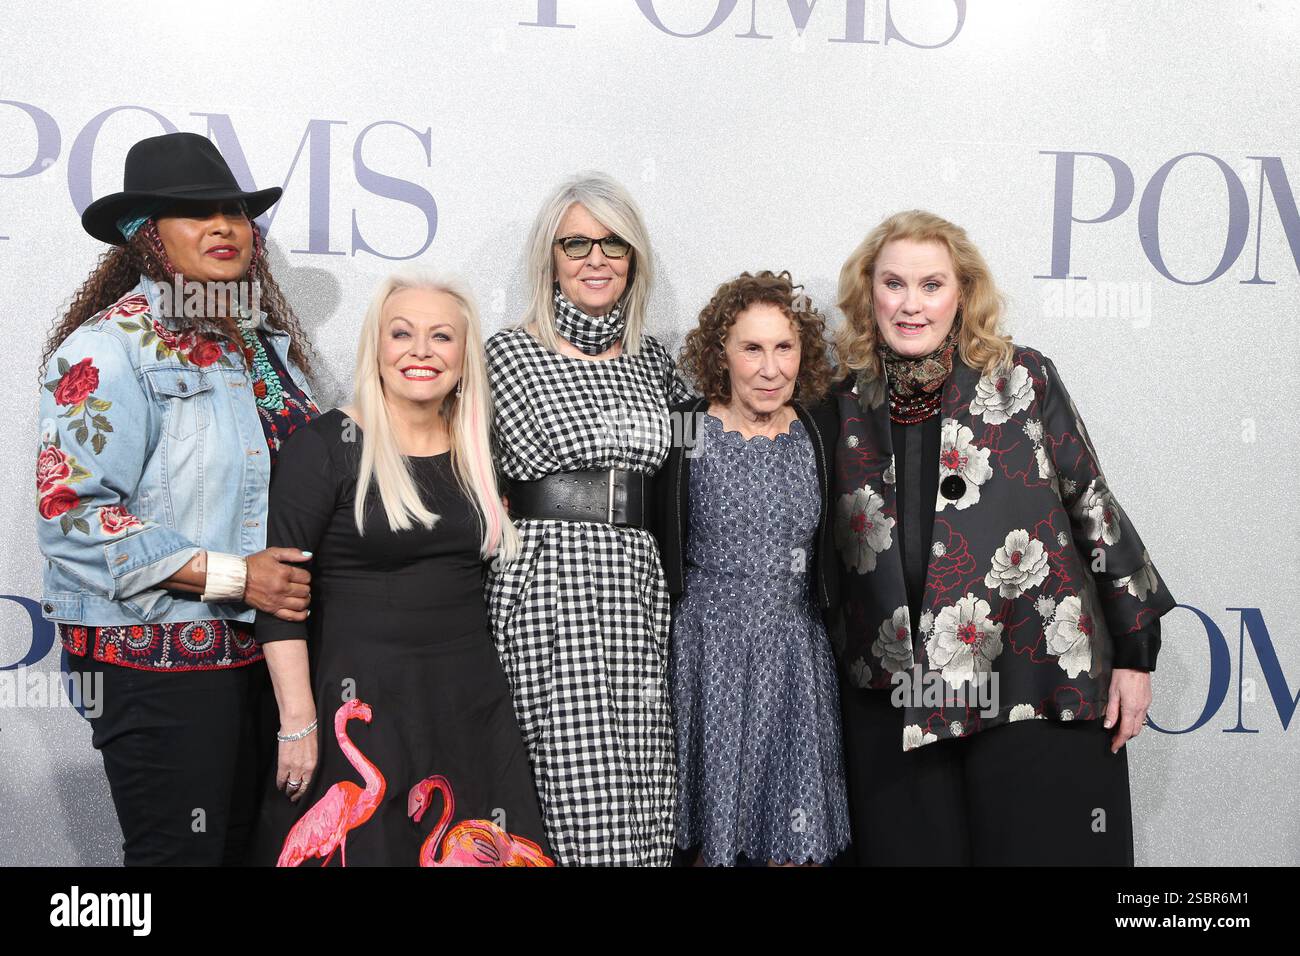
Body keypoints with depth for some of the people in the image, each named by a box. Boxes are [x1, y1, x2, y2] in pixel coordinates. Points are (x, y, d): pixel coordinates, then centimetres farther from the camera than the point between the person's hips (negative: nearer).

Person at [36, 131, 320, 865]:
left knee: (252, 842, 16)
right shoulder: (111, 347, -11)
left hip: (265, 642, 7)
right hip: (162, 657, -7)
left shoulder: (265, 339, 11)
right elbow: (70, 511, -18)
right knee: (183, 851, 3)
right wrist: (230, 576, -21)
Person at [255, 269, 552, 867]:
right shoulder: (328, 445, -8)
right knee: (361, 847, 3)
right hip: (362, 705, -5)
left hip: (473, 706, 5)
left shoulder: (476, 453, 9)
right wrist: (297, 722, -16)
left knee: (471, 851, 9)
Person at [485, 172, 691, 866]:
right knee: (578, 796, -7)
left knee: (647, 796, 3)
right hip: (547, 585, -4)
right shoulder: (508, 353, 1)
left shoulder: (651, 358, 14)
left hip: (639, 582, 5)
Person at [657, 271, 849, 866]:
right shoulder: (683, 431, -5)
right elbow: (654, 548, -1)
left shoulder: (821, 429, 2)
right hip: (707, 646, -2)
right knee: (711, 817, 9)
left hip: (796, 647, 2)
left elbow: (835, 549, 11)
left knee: (797, 834, 6)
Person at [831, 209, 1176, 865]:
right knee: (913, 848, 8)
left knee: (1043, 845, 3)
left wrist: (1134, 652, 1)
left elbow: (1094, 509, 1)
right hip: (896, 705, 2)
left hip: (1037, 690, -2)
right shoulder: (849, 407, 6)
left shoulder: (1022, 380, 0)